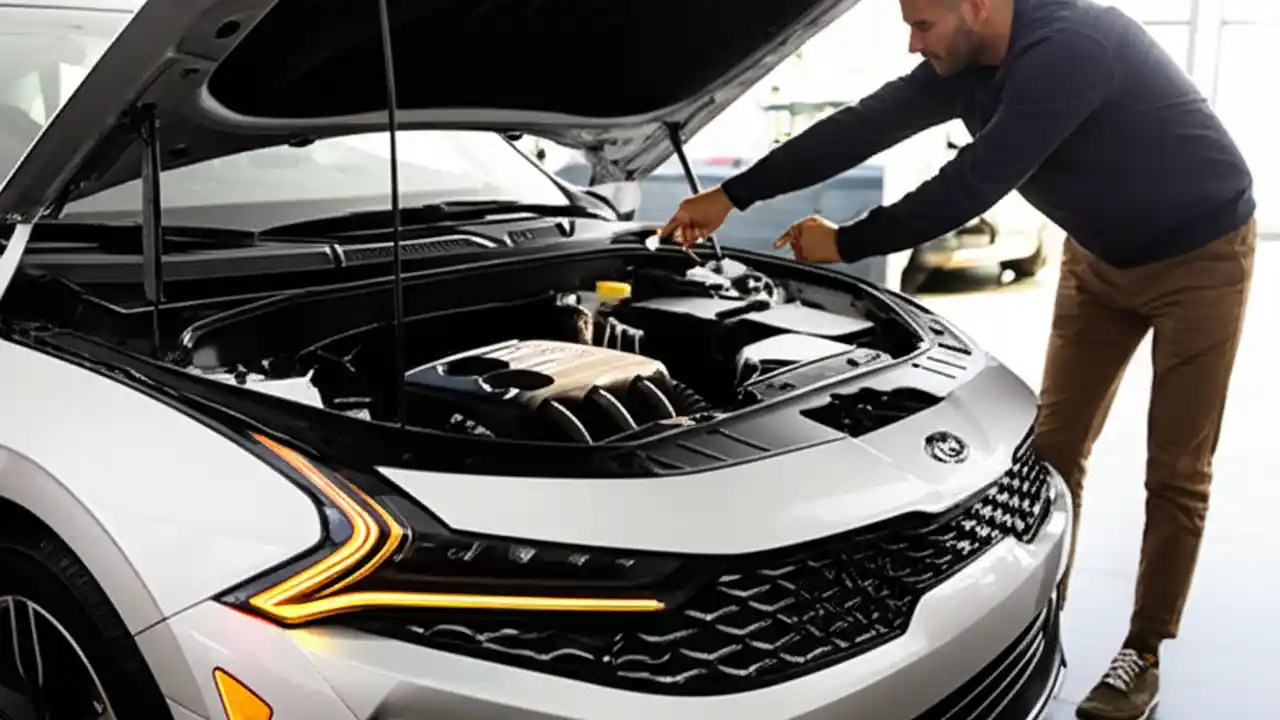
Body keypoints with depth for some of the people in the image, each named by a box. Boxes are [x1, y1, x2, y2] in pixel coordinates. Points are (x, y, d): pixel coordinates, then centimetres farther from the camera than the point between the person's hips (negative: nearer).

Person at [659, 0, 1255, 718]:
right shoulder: (965, 61, -7)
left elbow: (972, 185, -34)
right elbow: (862, 128, -7)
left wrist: (846, 243, -24)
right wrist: (731, 196, -6)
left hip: (1197, 253, -7)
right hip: (1100, 256, 8)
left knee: (1176, 470, -2)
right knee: (1054, 448, 6)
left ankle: (1143, 654, 12)